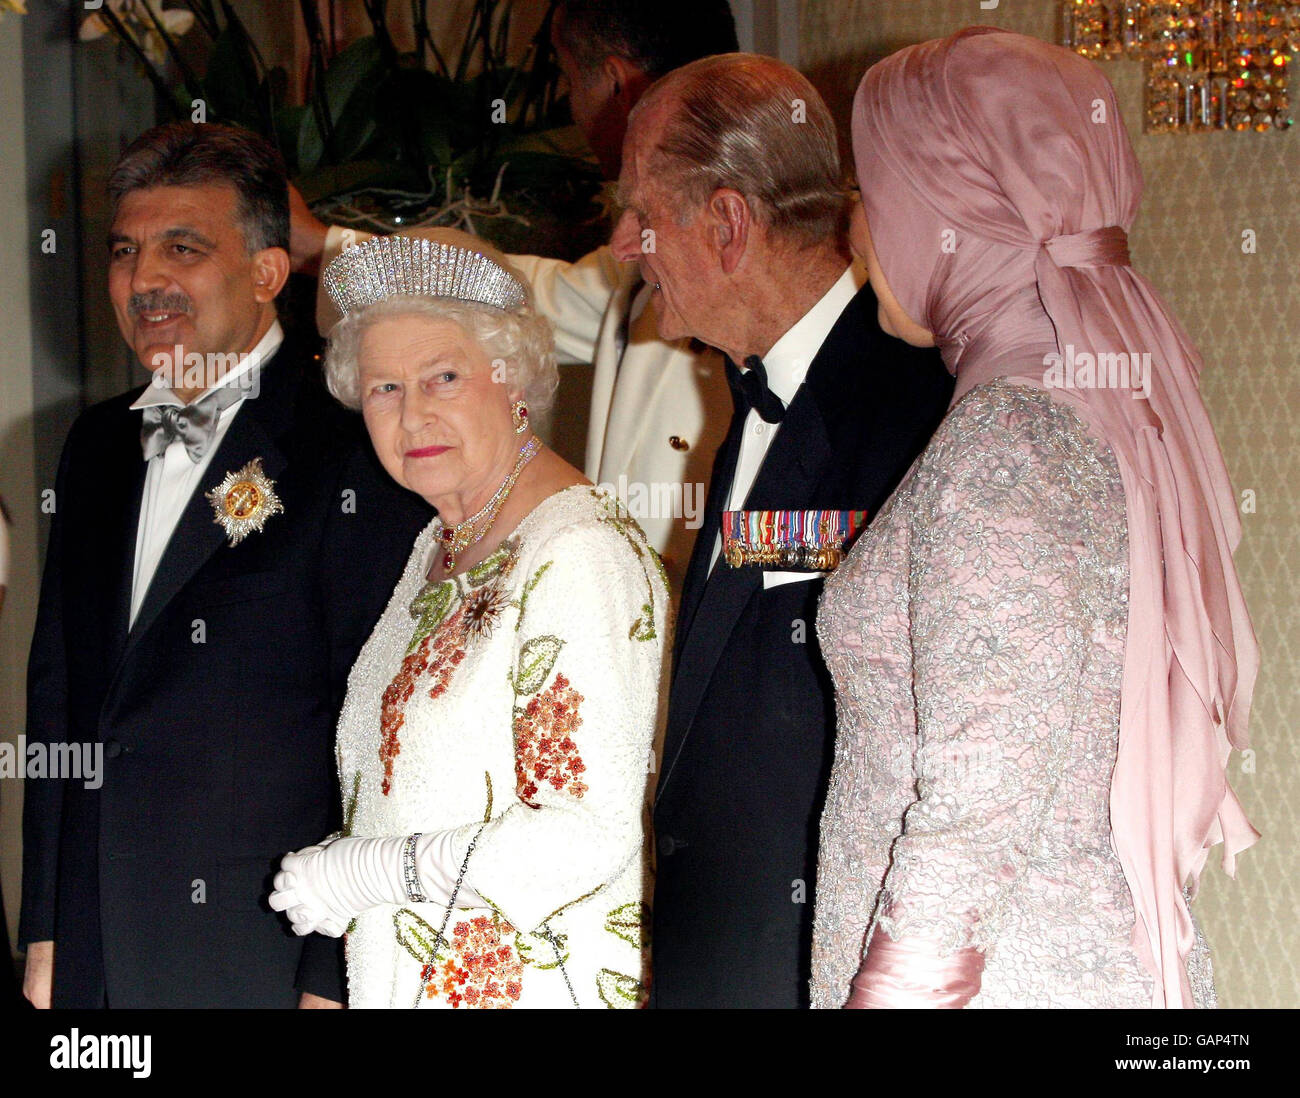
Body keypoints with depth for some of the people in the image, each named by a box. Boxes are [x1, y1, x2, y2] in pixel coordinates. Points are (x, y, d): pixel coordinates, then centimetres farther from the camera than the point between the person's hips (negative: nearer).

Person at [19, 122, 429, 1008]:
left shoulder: (356, 459, -9)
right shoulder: (98, 445, 12)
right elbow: (56, 694, 16)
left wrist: (337, 979, -14)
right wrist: (45, 935, 13)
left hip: (270, 960, -5)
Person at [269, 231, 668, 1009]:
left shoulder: (582, 552, -18)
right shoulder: (443, 545, 10)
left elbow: (589, 834, -23)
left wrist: (366, 873, -16)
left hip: (533, 984, -8)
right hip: (411, 977, 8)